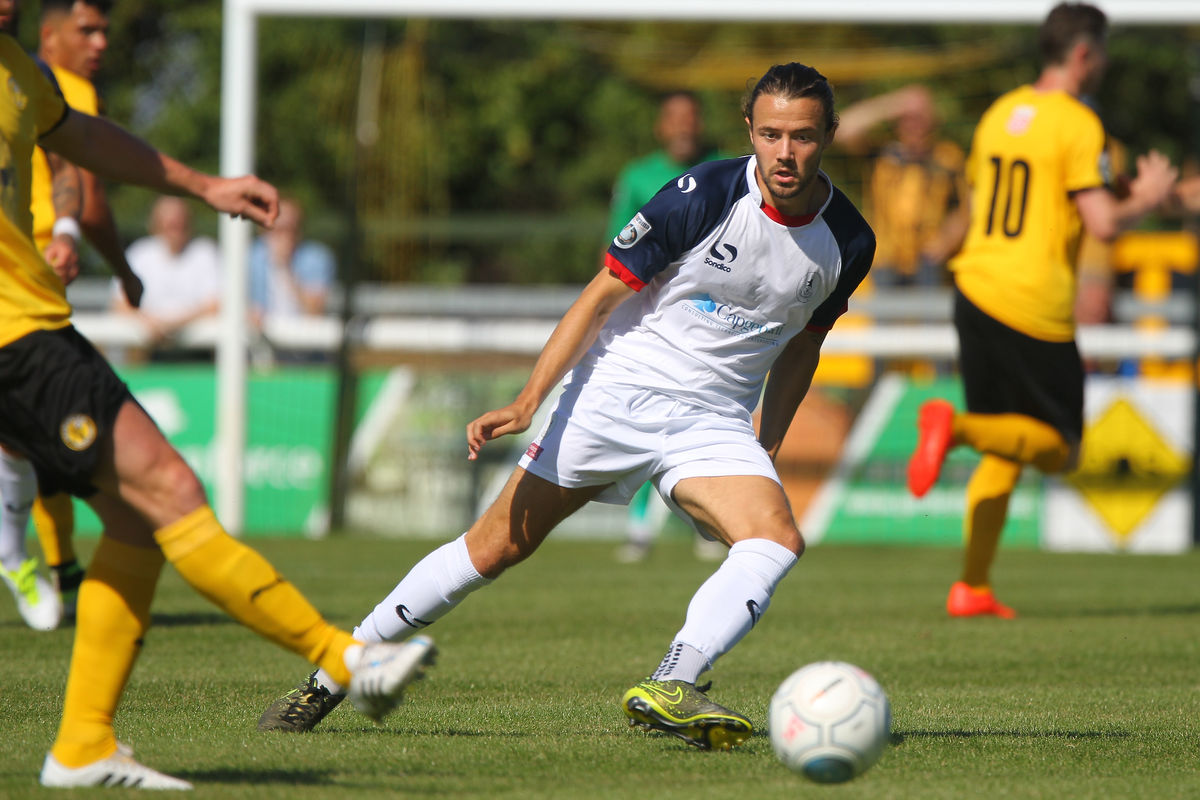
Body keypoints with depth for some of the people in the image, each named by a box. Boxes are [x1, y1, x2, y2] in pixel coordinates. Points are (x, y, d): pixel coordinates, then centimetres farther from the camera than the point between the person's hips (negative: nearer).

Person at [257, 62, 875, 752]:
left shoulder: (849, 242, -2)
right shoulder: (704, 195, -16)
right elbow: (603, 295, -10)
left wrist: (769, 450, 14)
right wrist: (528, 402, -16)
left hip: (714, 424, 3)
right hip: (617, 391, -3)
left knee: (778, 539, -25)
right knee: (498, 545, -2)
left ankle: (668, 690, -37)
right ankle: (330, 678, 9)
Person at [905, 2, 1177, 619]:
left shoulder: (999, 114, 14)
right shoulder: (1078, 125, -9)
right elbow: (1103, 223, -15)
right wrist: (1147, 198, 5)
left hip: (975, 289, 7)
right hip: (1038, 307, -7)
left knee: (1003, 452, 14)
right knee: (1058, 448, 2)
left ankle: (971, 587, 6)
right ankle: (955, 427, -22)